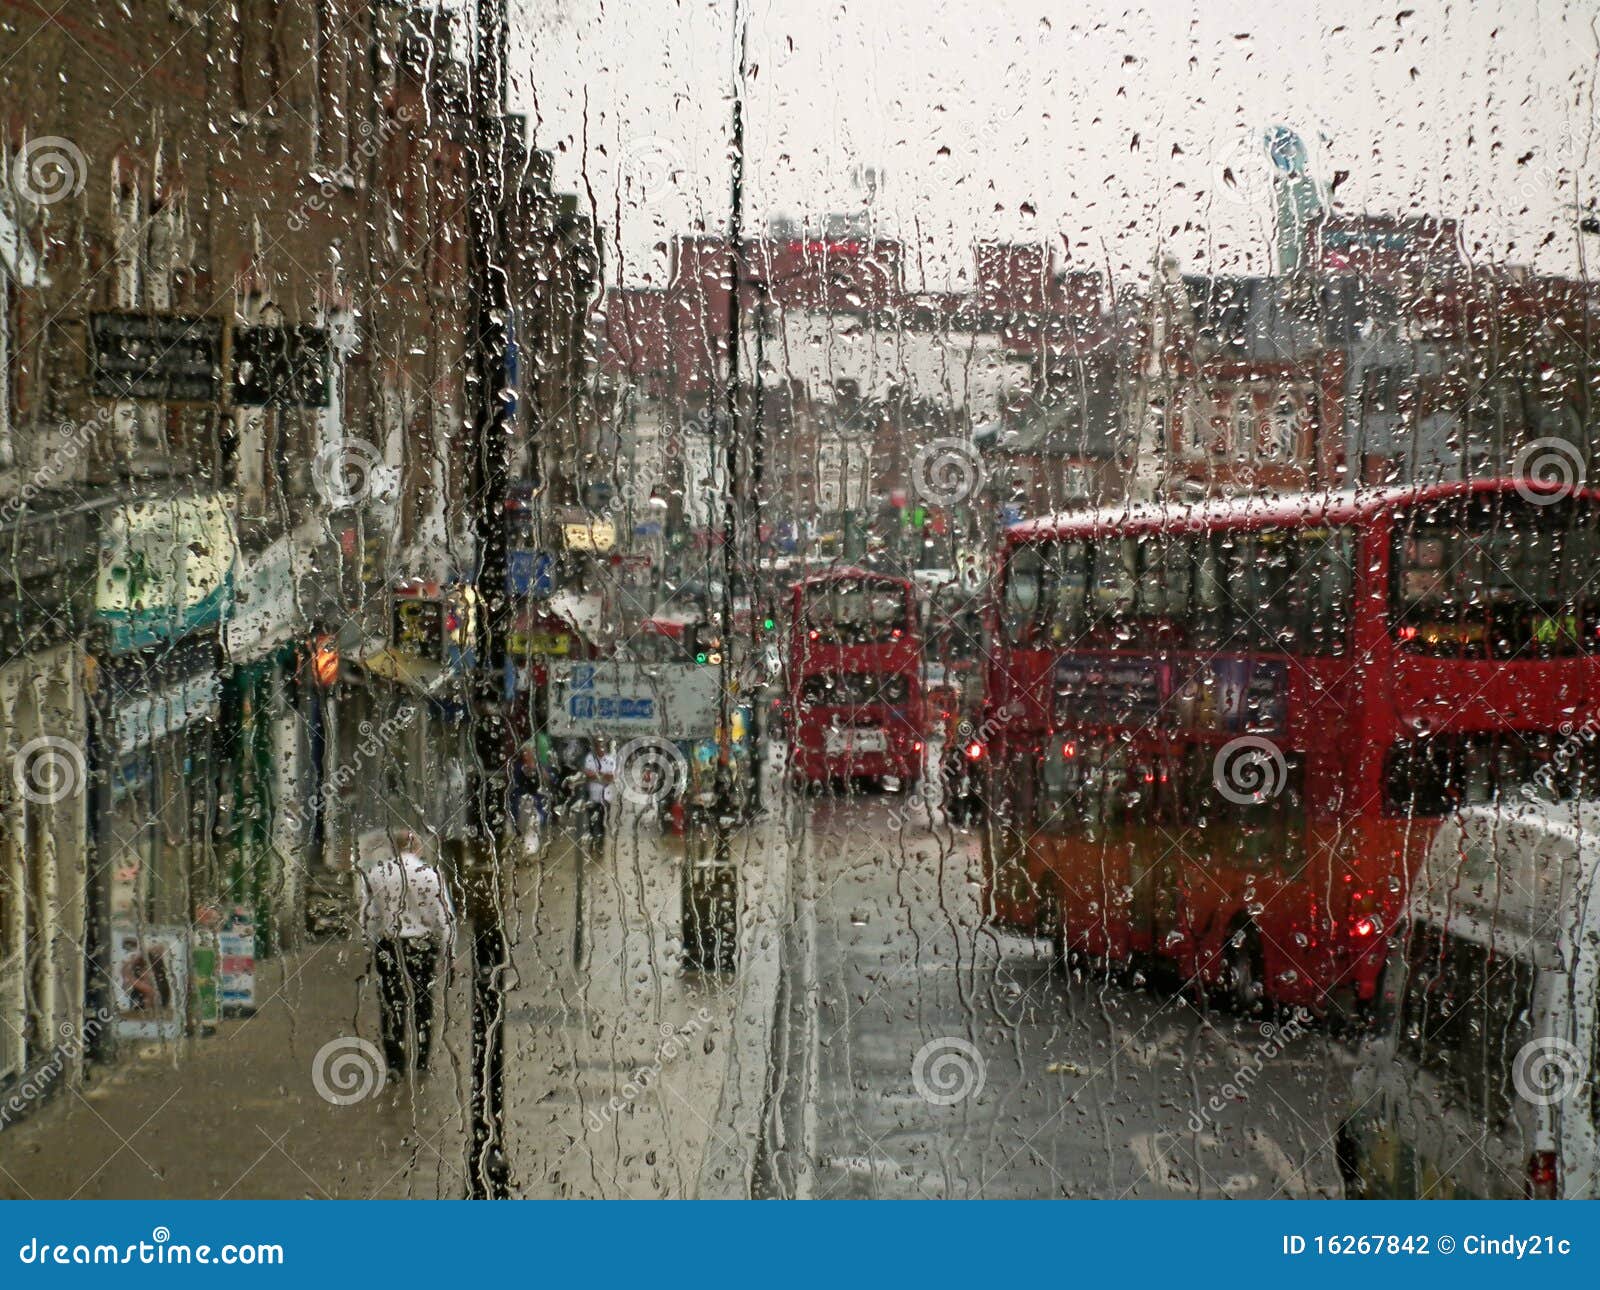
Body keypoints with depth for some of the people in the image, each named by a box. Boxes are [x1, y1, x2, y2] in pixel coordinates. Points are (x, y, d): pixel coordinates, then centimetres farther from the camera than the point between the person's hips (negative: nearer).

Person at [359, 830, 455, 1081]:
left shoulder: (373, 874, -2)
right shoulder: (429, 874, -7)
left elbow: (366, 916, 1)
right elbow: (443, 916, -5)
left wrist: (374, 944, 11)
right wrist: (442, 947, 7)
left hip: (387, 945, 1)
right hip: (421, 944, -1)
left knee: (391, 1003, 8)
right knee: (422, 1001, 12)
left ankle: (394, 1062, 5)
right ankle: (423, 1061, 17)